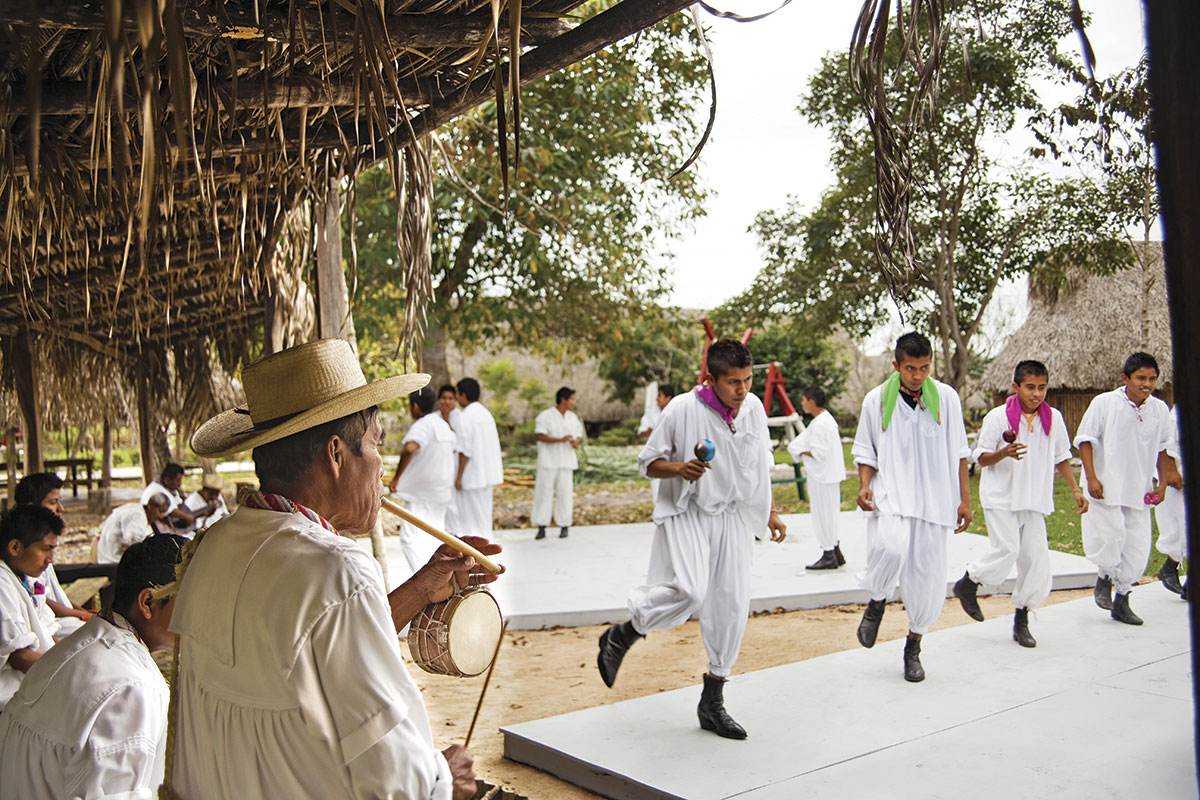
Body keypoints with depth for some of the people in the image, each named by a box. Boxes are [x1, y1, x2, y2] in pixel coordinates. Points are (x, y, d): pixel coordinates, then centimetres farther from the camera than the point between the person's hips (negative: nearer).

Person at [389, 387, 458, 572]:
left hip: (421, 493, -9)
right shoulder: (443, 424, 12)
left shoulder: (422, 425, -17)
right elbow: (453, 448, 27)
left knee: (411, 537, -10)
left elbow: (409, 449, -35)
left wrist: (396, 478, -27)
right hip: (441, 492, 9)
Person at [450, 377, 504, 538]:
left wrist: (459, 475, -14)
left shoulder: (466, 416, -16)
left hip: (472, 474, -8)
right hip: (487, 474, 8)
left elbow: (465, 450, -18)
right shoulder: (485, 413, 11)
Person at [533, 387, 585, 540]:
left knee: (565, 492, 1)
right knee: (544, 492, -3)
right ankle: (541, 528, 3)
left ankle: (564, 527, 11)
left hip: (566, 461, 4)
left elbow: (578, 436, 16)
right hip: (548, 461, -4)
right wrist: (561, 440, -23)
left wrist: (576, 443, -9)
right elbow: (541, 436, -13)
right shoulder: (545, 416, -6)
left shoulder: (573, 418, 10)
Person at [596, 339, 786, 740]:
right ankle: (620, 636, 2)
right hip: (686, 513, -5)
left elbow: (762, 464, 18)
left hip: (733, 516, 5)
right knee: (688, 590, -26)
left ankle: (713, 703, 18)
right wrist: (680, 469, -24)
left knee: (732, 603, 3)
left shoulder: (754, 408, 3)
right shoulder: (682, 410, -13)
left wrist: (771, 511, 17)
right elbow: (647, 462, -4)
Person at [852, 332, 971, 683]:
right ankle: (877, 602, 1)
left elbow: (958, 452, 10)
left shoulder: (946, 397, 5)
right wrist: (865, 485, -7)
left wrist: (965, 499, 7)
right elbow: (865, 450, 10)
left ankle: (913, 648, 23)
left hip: (933, 499, 2)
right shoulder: (877, 399, 3)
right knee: (891, 547, -30)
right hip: (890, 495, -2)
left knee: (927, 577, 2)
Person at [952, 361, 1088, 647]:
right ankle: (967, 584, 9)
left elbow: (1061, 458, 17)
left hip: (1034, 502, 4)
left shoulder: (1053, 419, 5)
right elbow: (982, 459, -3)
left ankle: (1021, 621, 14)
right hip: (1000, 497, -4)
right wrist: (1003, 454, -23)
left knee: (1036, 557, 0)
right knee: (1007, 548, -17)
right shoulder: (998, 417, -7)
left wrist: (1075, 490, 12)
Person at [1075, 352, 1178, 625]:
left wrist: (1163, 482, 13)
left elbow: (1162, 448, 18)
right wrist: (1091, 477, -12)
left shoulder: (1160, 410, 5)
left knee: (1138, 546, 3)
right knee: (1112, 536, -13)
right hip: (1105, 486, -4)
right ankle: (1104, 579, 18)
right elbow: (1085, 439, -5)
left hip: (1138, 489, 4)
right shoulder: (1104, 403, -7)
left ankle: (1121, 602, 19)